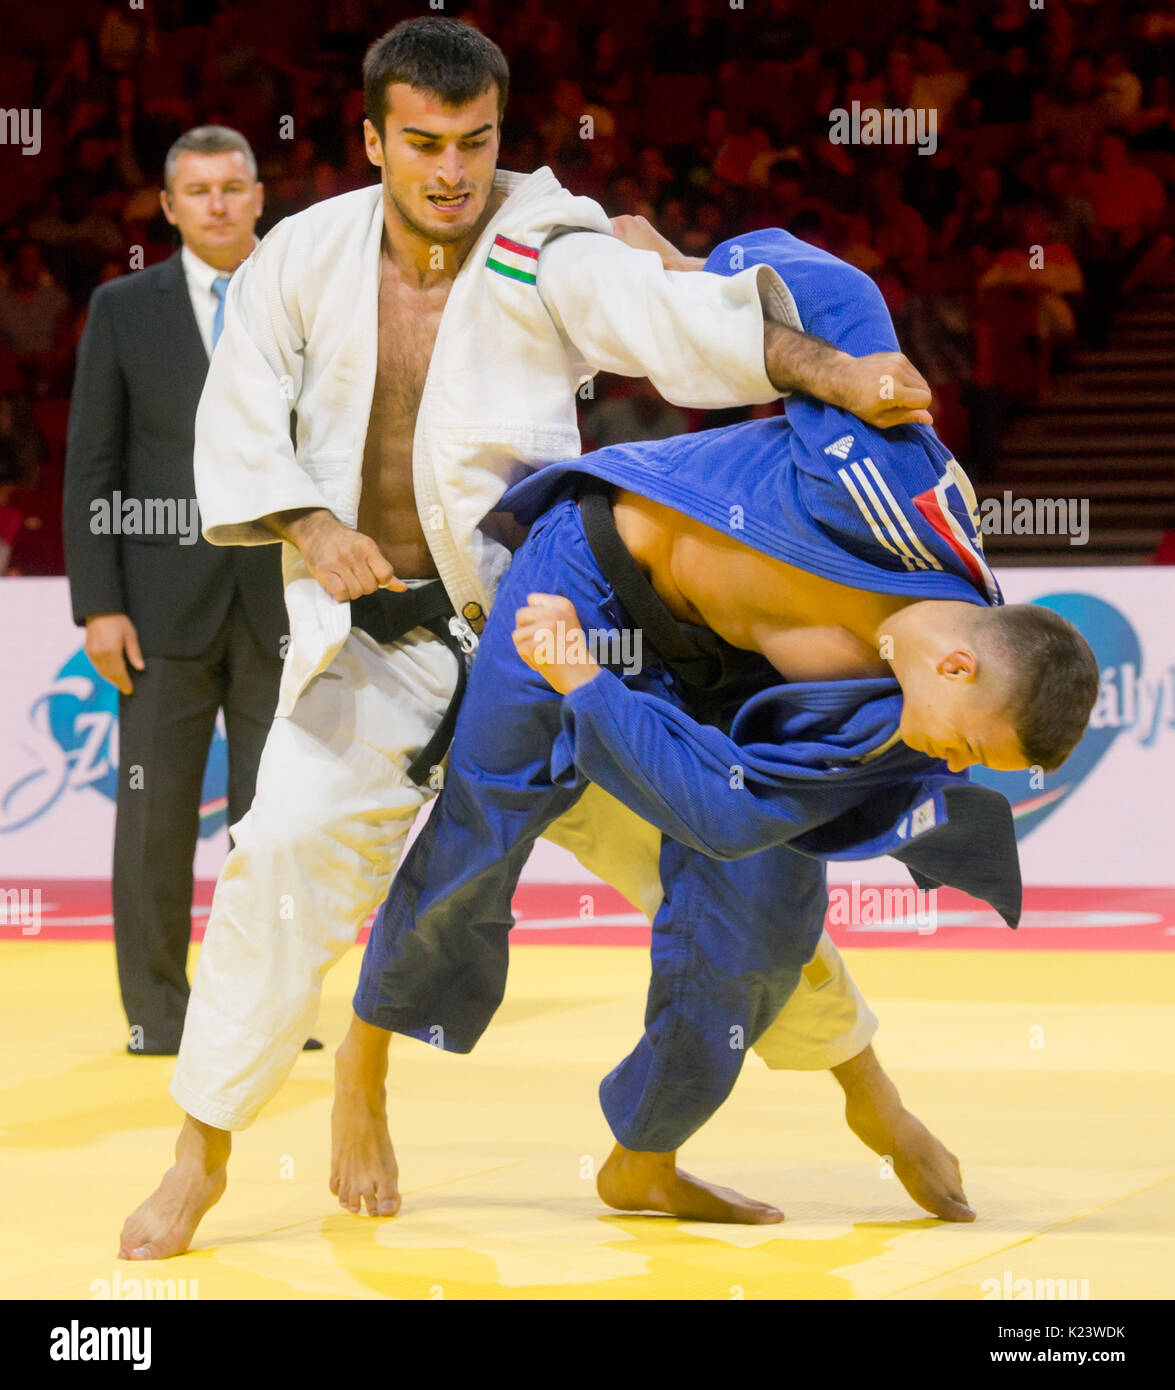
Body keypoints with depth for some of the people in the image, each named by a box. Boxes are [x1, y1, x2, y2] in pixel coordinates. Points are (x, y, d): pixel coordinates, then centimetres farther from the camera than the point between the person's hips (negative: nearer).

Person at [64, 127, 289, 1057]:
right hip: (165, 603, -1)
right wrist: (98, 606, -6)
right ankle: (157, 1012, 6)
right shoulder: (123, 310, 4)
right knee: (156, 812, 0)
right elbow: (92, 468, 1)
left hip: (282, 607, 1)